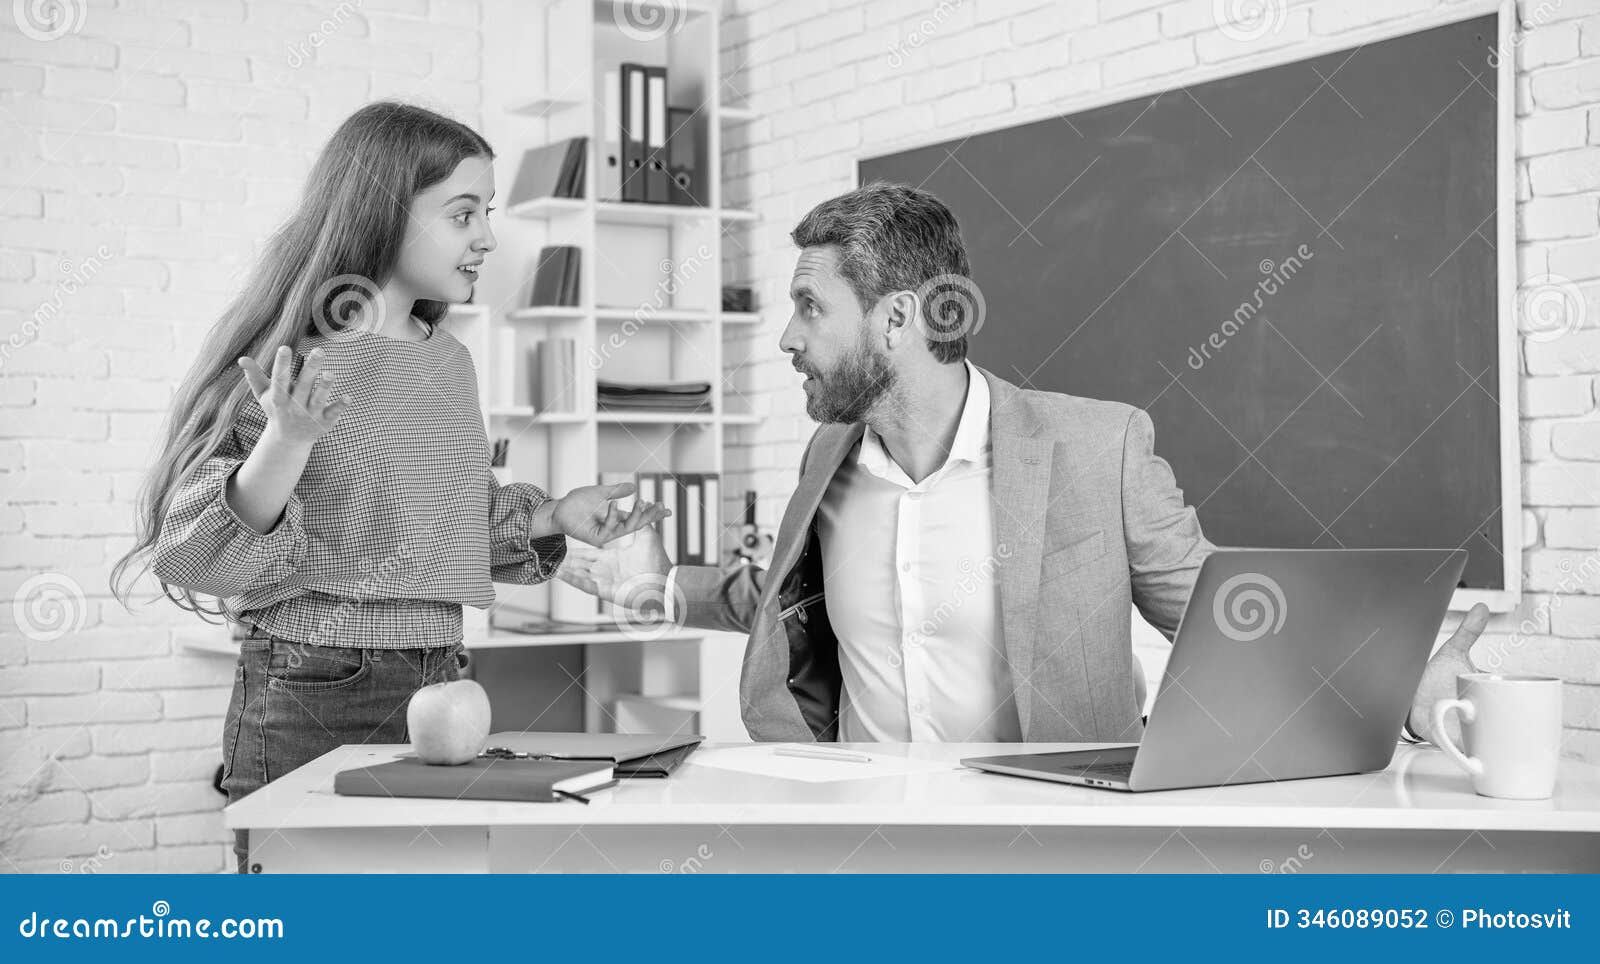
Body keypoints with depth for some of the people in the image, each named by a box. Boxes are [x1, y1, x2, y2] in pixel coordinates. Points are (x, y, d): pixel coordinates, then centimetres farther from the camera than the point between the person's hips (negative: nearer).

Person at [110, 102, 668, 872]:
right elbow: (197, 556, -13)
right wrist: (287, 443, -28)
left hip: (438, 689, 6)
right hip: (310, 704, -6)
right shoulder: (289, 356, -9)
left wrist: (554, 516, 7)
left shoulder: (448, 361, 10)